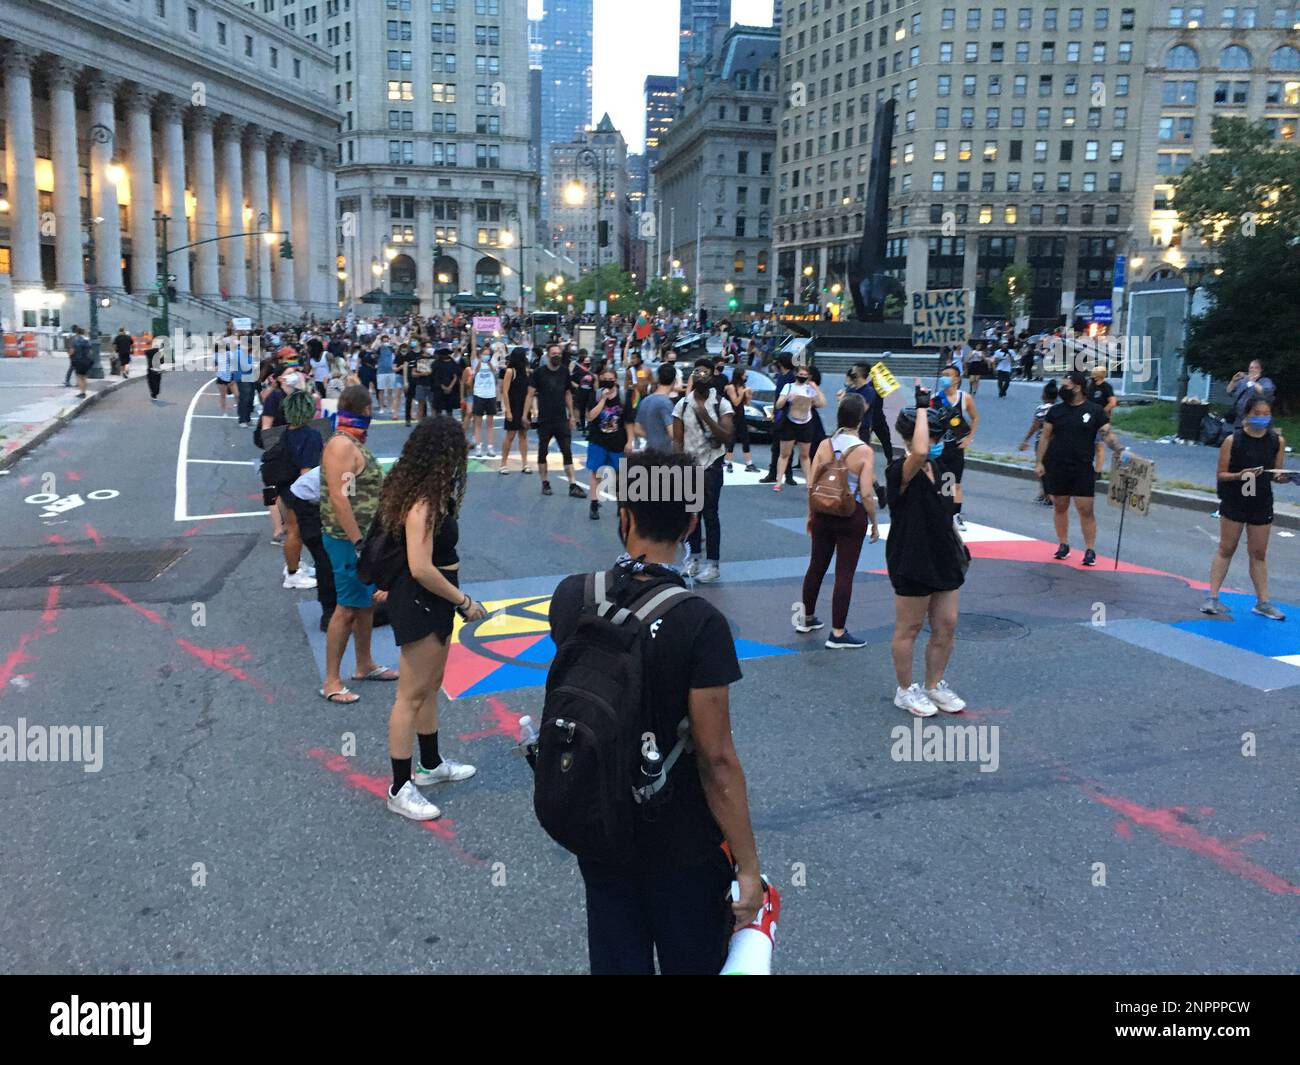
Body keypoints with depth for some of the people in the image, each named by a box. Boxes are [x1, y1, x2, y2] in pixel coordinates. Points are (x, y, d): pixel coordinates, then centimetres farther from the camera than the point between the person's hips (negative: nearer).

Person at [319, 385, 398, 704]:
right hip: (349, 540, -10)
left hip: (365, 536, 10)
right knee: (348, 608, -4)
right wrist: (359, 542, -25)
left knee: (368, 602, 18)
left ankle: (365, 665, 33)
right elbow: (338, 499, -25)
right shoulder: (341, 446, -19)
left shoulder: (355, 444, 12)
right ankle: (332, 682, 4)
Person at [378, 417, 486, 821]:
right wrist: (464, 601, -19)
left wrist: (451, 500, 11)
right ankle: (400, 789, 11)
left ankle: (431, 764, 39)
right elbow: (421, 568, -27)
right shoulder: (422, 502, -24)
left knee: (431, 686, 22)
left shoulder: (430, 494, 6)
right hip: (419, 602, -10)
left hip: (433, 600, 10)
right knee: (412, 695, 0)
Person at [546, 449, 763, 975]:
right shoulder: (700, 623, -24)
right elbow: (716, 759, -22)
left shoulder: (570, 596, -10)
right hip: (681, 844, -4)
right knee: (692, 963, 18)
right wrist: (749, 867, -12)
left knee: (616, 960, 20)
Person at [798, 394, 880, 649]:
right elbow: (866, 494, -16)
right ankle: (837, 633, 9)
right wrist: (874, 524, -4)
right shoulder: (864, 451, -14)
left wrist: (811, 514, 13)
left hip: (823, 513, 4)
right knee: (845, 574, 3)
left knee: (816, 566, 19)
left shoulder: (825, 445, -4)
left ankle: (807, 618, 36)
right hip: (852, 516, -4)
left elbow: (811, 486, -1)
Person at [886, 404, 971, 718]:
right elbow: (919, 452, -43)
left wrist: (958, 544, 20)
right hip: (912, 561, -8)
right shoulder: (900, 471, -19)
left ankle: (935, 685, 30)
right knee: (909, 628, 6)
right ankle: (906, 690, 21)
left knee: (946, 625, 13)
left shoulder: (936, 466, 9)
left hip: (943, 559, 8)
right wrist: (921, 409, -31)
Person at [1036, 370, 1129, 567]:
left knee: (1086, 509, -3)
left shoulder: (1095, 411, -1)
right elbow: (1045, 437, 9)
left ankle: (1090, 550, 5)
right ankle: (1063, 545, 24)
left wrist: (1120, 451, -19)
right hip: (1056, 468, 3)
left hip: (1082, 469, -3)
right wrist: (1040, 462, 3)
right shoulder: (1055, 411, 6)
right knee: (1060, 507, 10)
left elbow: (1108, 435, -2)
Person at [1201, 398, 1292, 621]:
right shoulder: (1233, 441, -9)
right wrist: (1239, 475, -25)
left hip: (1262, 504, 3)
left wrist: (1282, 477, -14)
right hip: (1234, 502, -3)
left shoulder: (1278, 441, 0)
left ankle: (1262, 602, 15)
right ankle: (1212, 597, 6)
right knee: (1226, 549, 3)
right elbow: (1221, 474, -6)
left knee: (1259, 553, 10)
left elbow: (1277, 473, 8)